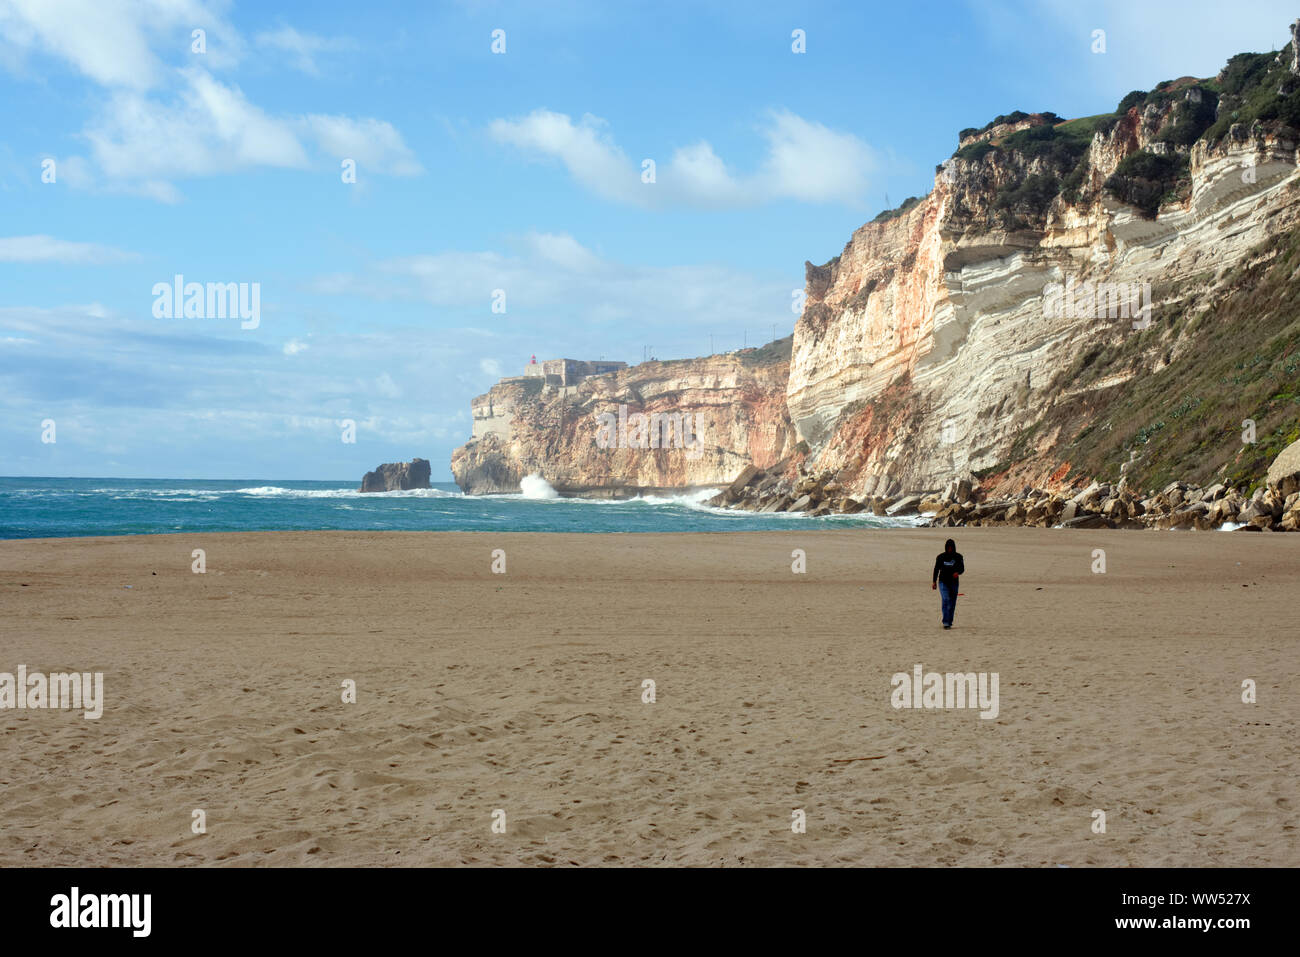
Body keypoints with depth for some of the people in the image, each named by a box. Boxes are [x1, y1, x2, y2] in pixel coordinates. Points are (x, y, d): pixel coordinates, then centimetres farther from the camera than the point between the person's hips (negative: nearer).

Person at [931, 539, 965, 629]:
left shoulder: (958, 557, 3)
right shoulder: (941, 557, 1)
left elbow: (962, 569, 4)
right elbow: (936, 570, 7)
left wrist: (958, 572, -19)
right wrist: (934, 582, 3)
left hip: (954, 583, 2)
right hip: (943, 582, -2)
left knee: (952, 603, 6)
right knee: (945, 600, -18)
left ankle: (949, 622, 19)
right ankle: (946, 622, -24)